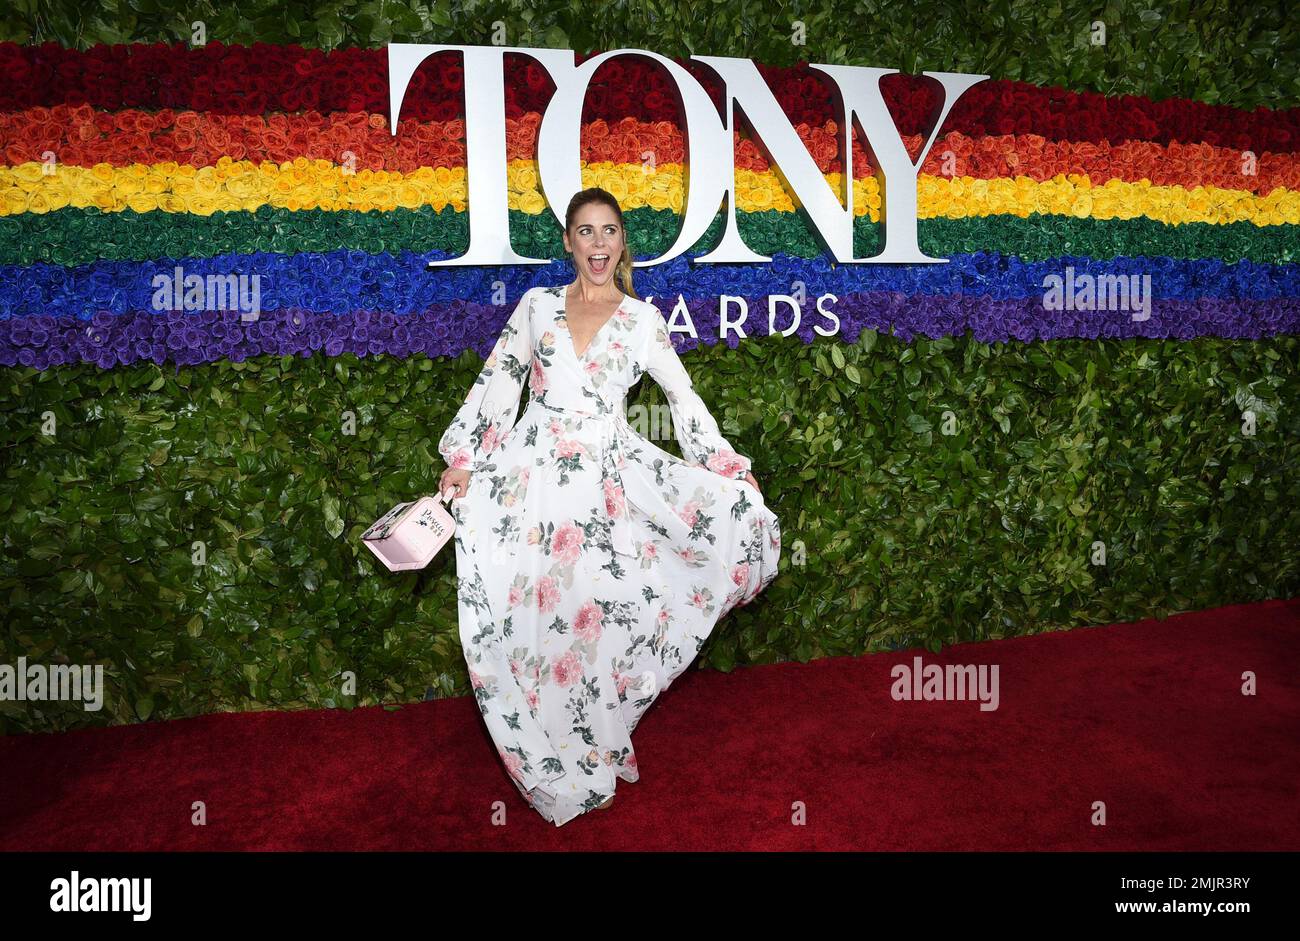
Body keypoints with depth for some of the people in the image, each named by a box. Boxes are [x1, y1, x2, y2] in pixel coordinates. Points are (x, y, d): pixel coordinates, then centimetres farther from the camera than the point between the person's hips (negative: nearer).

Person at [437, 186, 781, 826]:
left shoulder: (642, 318, 7)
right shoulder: (537, 304, 9)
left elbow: (683, 396, 11)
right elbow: (497, 383, 10)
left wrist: (725, 471, 7)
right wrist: (461, 459, 5)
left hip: (609, 480, 0)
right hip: (532, 475, 1)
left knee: (593, 613, -1)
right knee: (534, 612, 1)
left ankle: (590, 759, 22)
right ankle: (558, 771, 19)